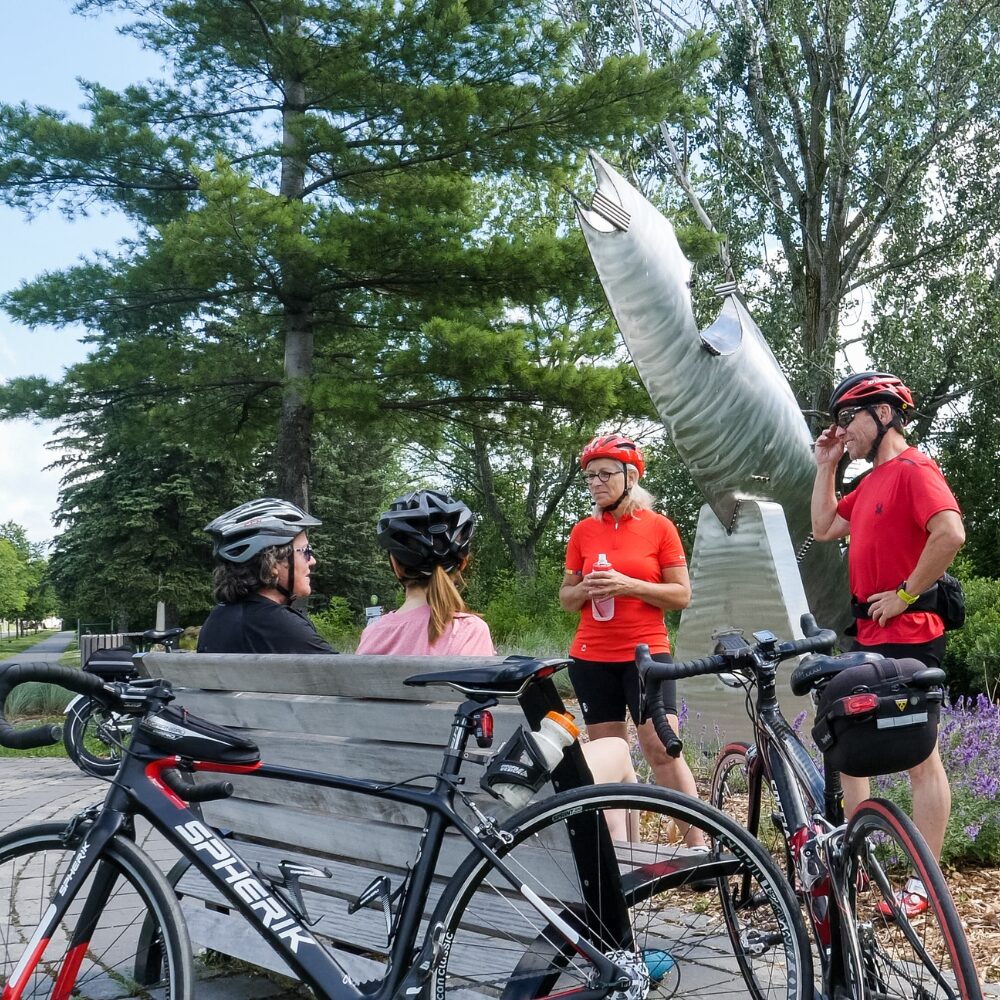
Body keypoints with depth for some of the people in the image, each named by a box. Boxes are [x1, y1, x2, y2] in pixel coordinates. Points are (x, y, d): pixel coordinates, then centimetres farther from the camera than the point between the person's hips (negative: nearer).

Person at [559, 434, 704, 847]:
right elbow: (566, 597, 12)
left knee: (662, 748, -11)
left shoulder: (659, 526, -2)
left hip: (646, 653, -3)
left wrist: (630, 585, -17)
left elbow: (682, 595, -3)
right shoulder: (583, 531, 6)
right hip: (592, 658, 3)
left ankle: (698, 845, -2)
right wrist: (586, 589, -11)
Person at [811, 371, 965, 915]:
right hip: (871, 636, 10)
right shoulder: (872, 481, 15)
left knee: (920, 757, -1)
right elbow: (823, 527, 20)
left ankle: (925, 882, 8)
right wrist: (826, 464, 15)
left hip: (908, 636, -10)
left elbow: (950, 533, -26)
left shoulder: (913, 468, -13)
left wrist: (905, 594, -19)